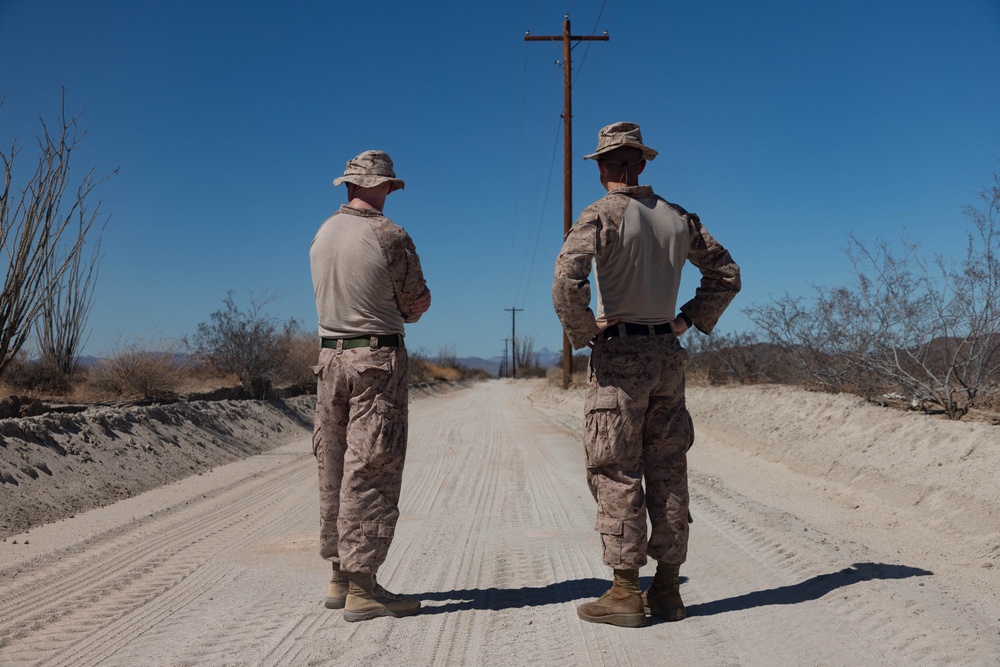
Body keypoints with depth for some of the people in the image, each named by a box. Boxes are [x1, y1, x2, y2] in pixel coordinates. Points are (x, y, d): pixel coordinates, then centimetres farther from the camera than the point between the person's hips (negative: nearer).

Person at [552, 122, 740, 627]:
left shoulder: (601, 215, -9)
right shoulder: (677, 217, 10)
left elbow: (567, 282, -24)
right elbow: (726, 273, 18)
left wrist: (583, 334, -10)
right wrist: (689, 320, 15)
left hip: (619, 356, -6)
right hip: (668, 355, 6)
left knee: (616, 474, 0)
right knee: (668, 473, 9)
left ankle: (625, 593, 5)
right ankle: (667, 589, 17)